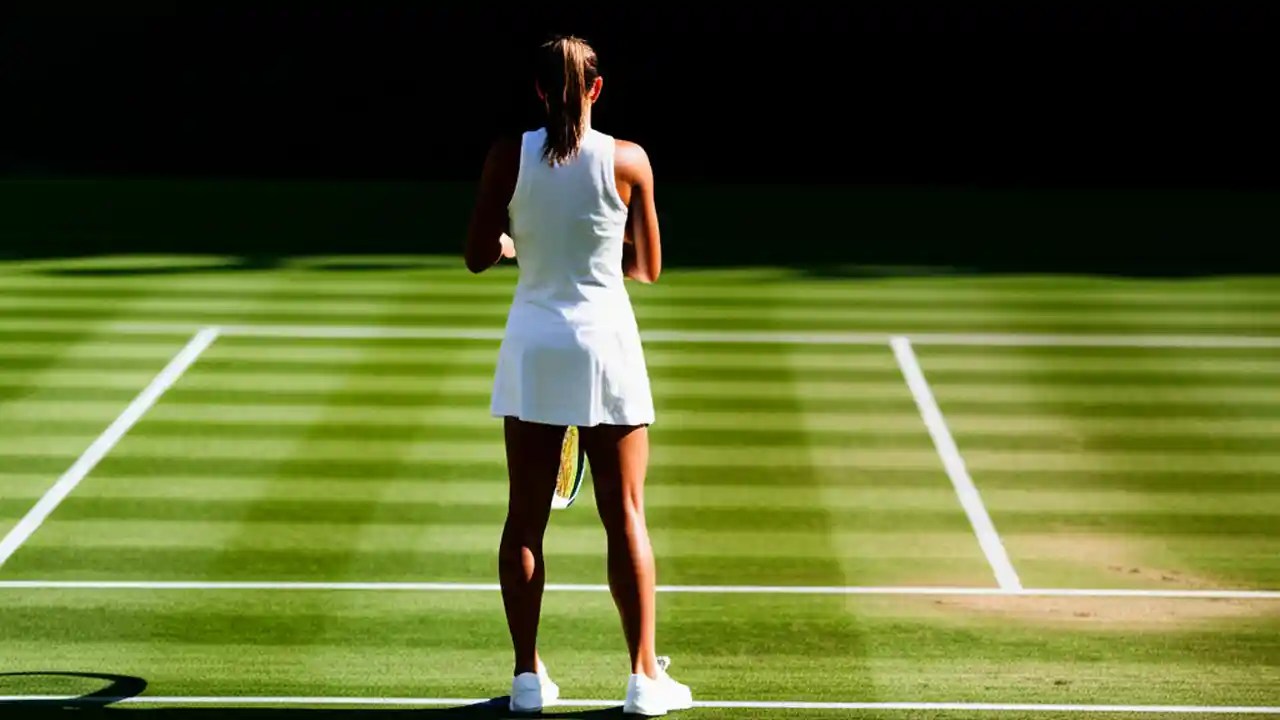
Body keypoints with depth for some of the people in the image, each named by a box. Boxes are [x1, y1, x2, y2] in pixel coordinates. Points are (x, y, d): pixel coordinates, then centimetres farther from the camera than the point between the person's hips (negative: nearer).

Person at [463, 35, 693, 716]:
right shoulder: (628, 161, -5)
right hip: (605, 340, -1)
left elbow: (478, 256, 1)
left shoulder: (508, 156, -5)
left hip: (532, 346, 1)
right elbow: (648, 267, 4)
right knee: (625, 516, 5)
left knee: (525, 518, 8)